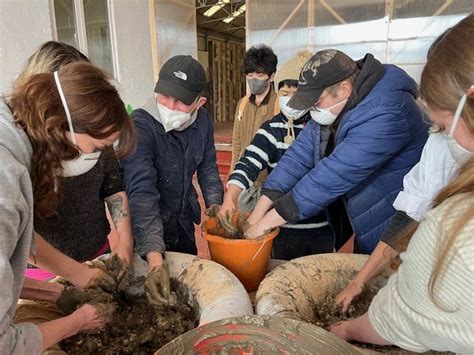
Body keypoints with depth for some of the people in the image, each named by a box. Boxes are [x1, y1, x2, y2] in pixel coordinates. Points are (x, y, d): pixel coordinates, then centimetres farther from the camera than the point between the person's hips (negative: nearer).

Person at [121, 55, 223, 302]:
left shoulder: (202, 120, -10)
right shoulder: (139, 126, -29)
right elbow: (141, 192, -38)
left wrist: (215, 205, -11)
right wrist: (154, 259, -46)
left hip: (184, 224, 5)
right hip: (148, 229, -5)